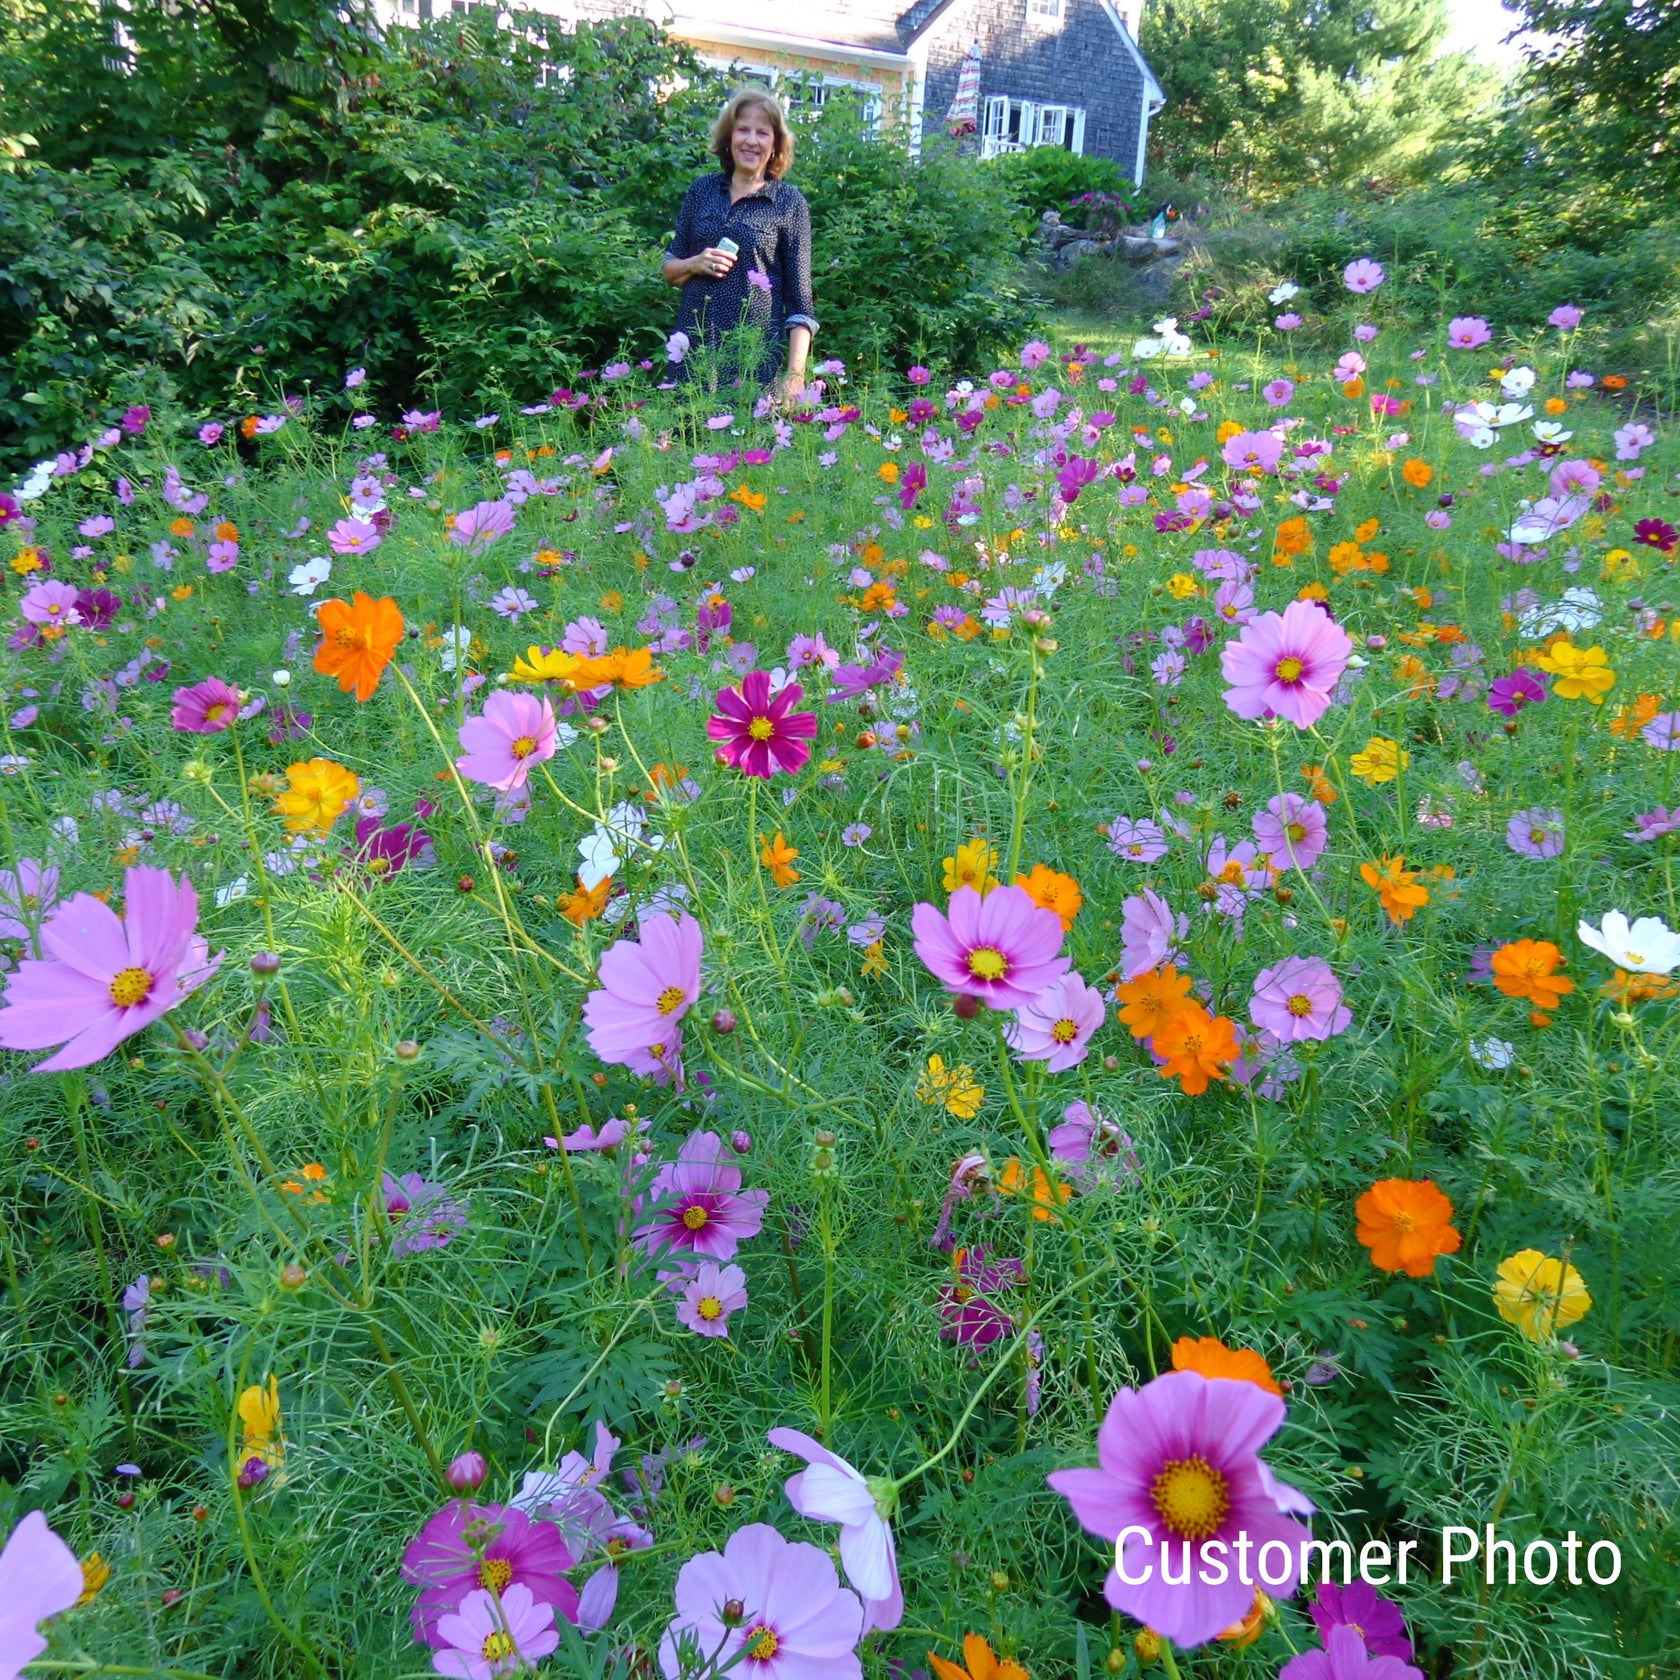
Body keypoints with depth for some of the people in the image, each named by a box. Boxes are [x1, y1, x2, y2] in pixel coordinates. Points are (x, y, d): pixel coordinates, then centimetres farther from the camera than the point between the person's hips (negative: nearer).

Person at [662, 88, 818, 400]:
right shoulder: (702, 190, 12)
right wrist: (694, 264, -5)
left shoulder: (790, 203, 2)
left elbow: (800, 299, -1)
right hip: (693, 347, 3)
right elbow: (669, 270, 17)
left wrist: (795, 374, -11)